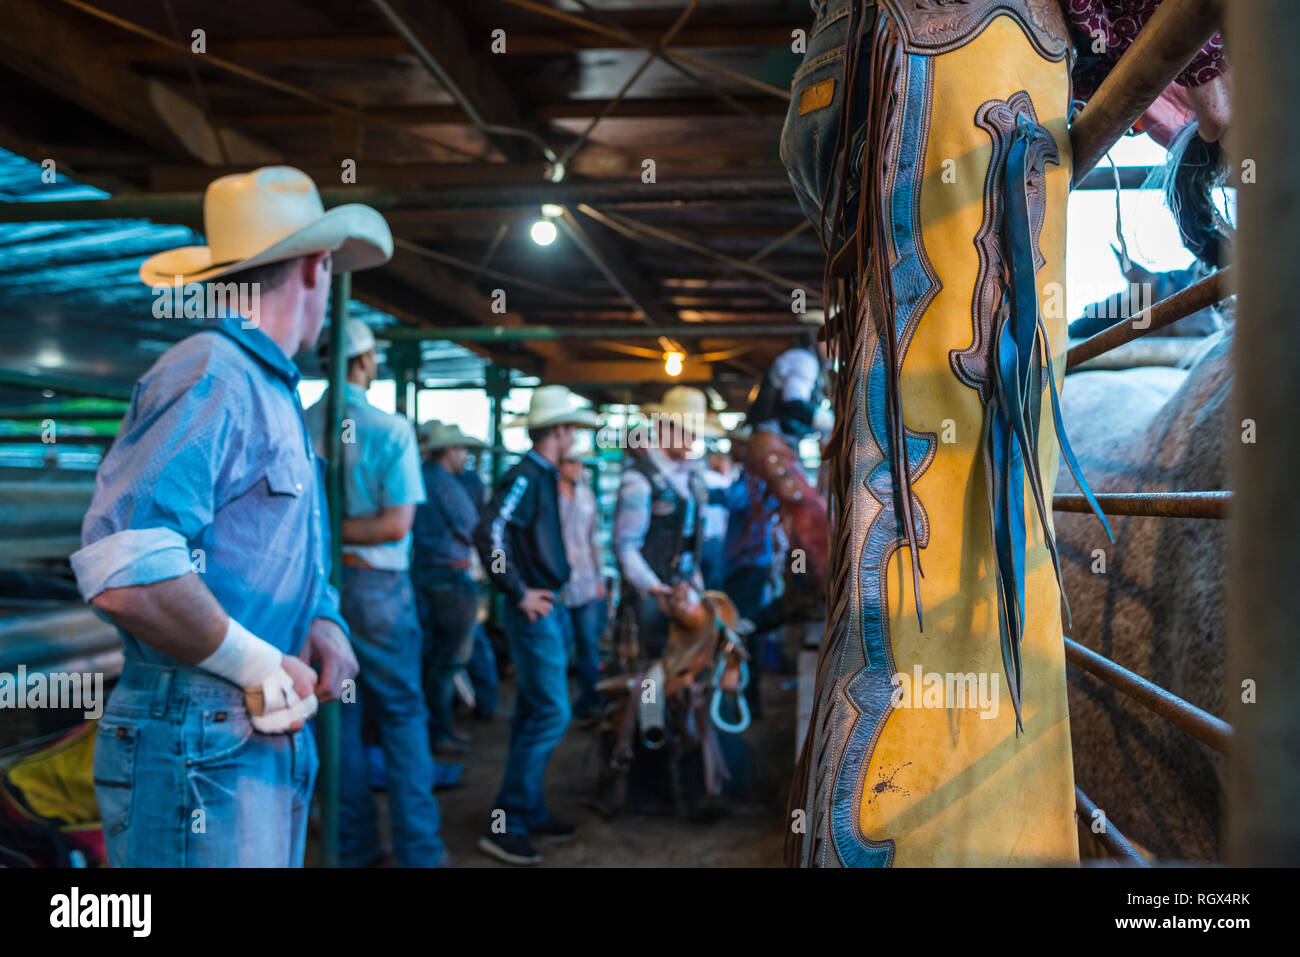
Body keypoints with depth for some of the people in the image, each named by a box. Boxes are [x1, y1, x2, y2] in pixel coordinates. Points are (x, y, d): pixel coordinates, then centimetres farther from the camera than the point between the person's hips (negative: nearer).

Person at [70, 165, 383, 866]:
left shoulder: (273, 394, 16)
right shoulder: (209, 379, -15)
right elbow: (123, 576, -27)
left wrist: (324, 622, 4)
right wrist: (264, 667, -16)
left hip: (274, 742, 9)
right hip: (198, 753, -9)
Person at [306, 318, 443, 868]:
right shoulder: (390, 429, -12)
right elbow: (396, 523, -16)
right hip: (377, 589, -4)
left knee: (337, 716, 12)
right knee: (402, 716, 7)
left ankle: (354, 845, 21)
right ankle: (417, 848, 11)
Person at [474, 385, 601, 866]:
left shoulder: (544, 476, 13)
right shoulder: (525, 477, -16)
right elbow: (490, 532, -28)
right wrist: (519, 593, -21)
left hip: (546, 607, 10)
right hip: (534, 611, -9)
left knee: (534, 713, 15)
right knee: (551, 713, -9)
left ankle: (529, 811, 27)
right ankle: (505, 824, -1)